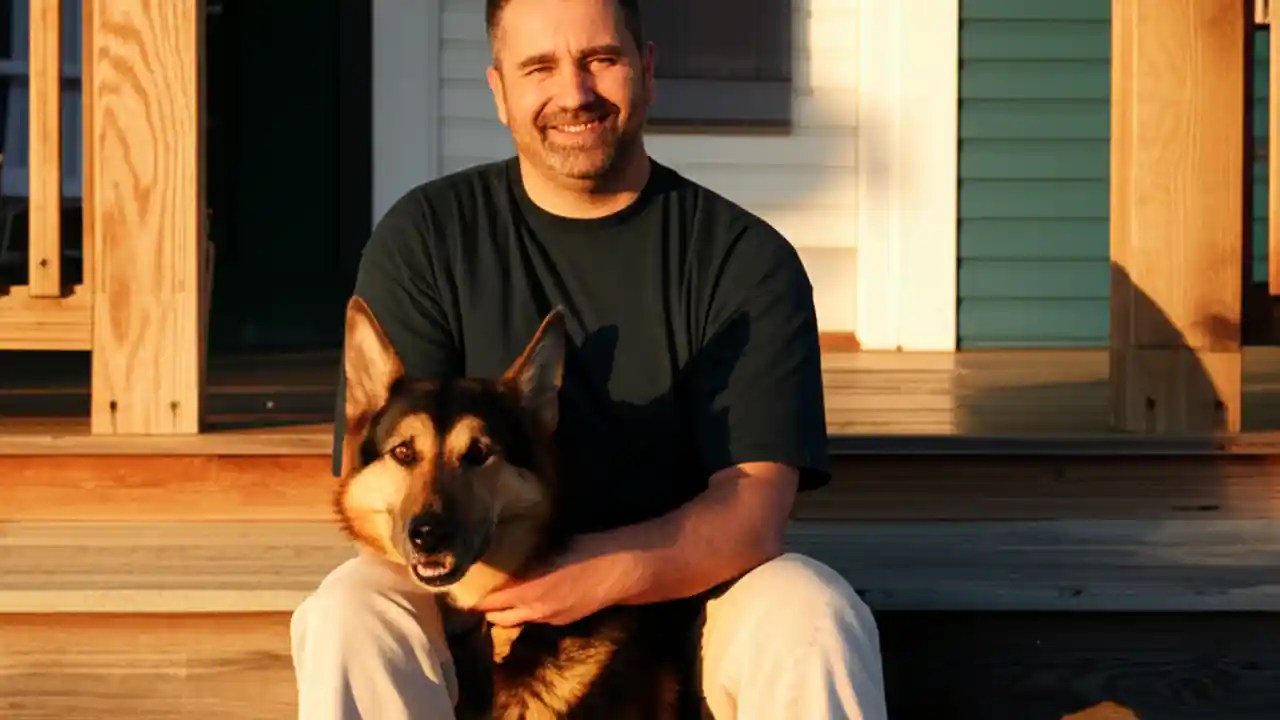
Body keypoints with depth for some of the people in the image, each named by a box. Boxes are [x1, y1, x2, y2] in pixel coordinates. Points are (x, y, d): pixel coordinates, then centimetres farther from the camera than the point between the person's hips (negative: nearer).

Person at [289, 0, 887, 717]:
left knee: (813, 620, -31)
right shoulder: (424, 237, 0)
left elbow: (754, 511, -13)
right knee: (348, 615, -28)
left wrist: (599, 571, -32)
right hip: (477, 616, 1)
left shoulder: (748, 260, -3)